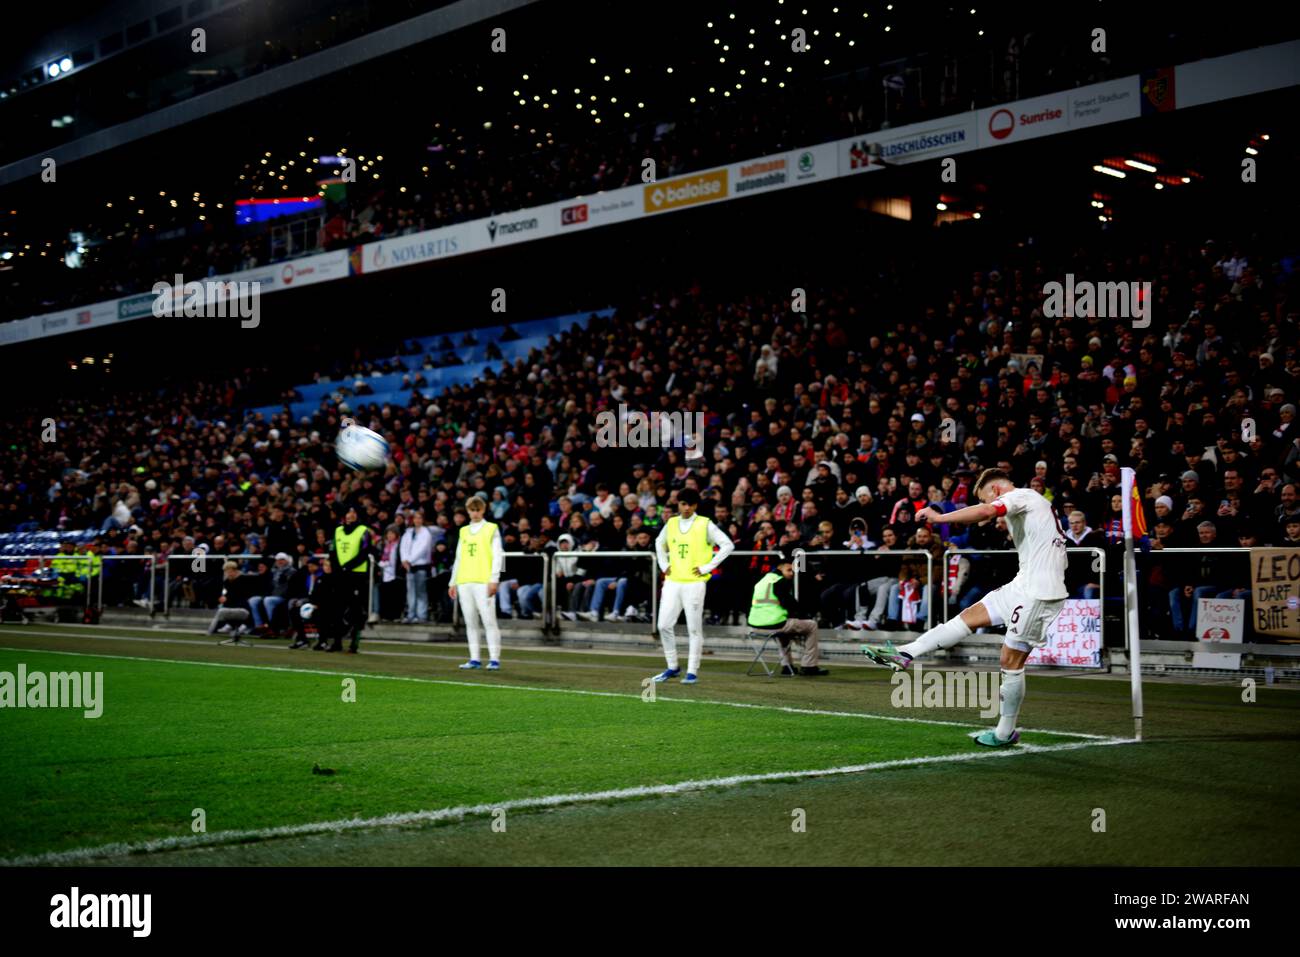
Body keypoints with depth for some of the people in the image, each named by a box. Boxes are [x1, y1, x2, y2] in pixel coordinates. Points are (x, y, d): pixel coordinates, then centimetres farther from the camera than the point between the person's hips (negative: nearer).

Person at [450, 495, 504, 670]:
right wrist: (453, 582, 15)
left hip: (483, 582, -5)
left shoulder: (491, 529, 5)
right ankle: (474, 659, 9)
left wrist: (494, 580, -11)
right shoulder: (463, 531, 19)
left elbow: (498, 556, -2)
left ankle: (494, 659, -6)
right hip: (464, 582, 5)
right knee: (471, 622, 5)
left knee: (488, 620, -8)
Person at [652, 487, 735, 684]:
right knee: (664, 625, 2)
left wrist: (707, 567, -10)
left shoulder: (705, 524, -4)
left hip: (694, 583, -5)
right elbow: (659, 543, 28)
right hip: (672, 582, 5)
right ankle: (672, 667, 17)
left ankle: (692, 672, 6)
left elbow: (728, 545, -8)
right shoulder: (671, 523, 9)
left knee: (694, 629, -1)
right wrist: (664, 565, 14)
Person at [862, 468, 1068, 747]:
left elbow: (986, 511, -30)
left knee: (1011, 661, -2)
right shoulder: (1032, 502, 20)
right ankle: (905, 654, 5)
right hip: (1024, 585, 10)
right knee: (971, 616, 6)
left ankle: (1005, 733, 9)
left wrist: (939, 517, -26)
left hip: (1038, 593, -10)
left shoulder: (1021, 495, -10)